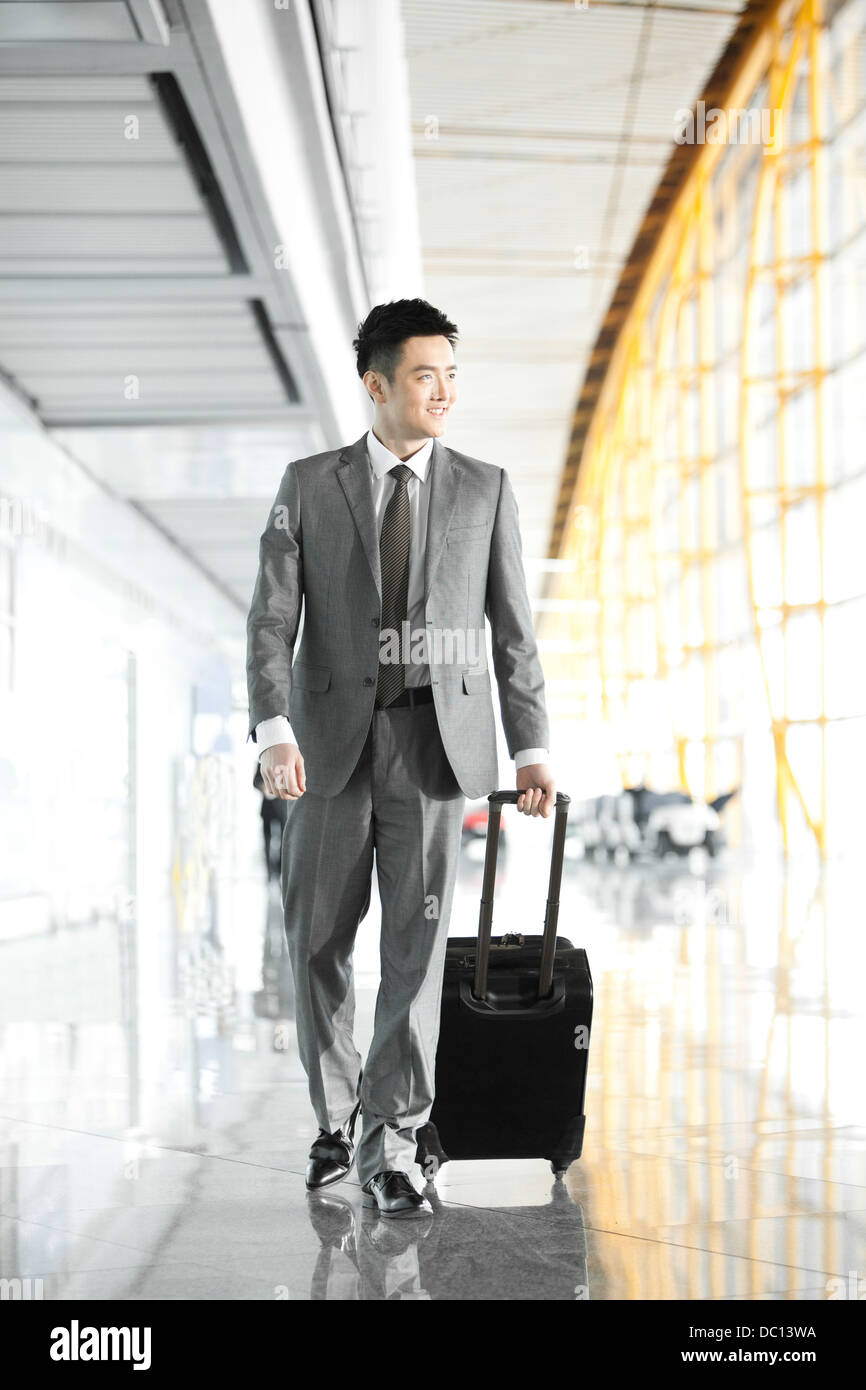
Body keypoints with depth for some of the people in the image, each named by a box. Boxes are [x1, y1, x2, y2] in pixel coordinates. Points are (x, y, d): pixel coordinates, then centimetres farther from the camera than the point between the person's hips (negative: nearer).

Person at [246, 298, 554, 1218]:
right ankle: (335, 1118, 26)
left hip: (437, 743, 0)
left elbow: (512, 631, 6)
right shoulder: (309, 485, 3)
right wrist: (273, 730, -19)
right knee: (318, 943, 7)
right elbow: (271, 619, -4)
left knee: (417, 941, -8)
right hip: (332, 743, 1)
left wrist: (531, 748, -2)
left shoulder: (485, 490, 6)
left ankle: (390, 1147, -3)